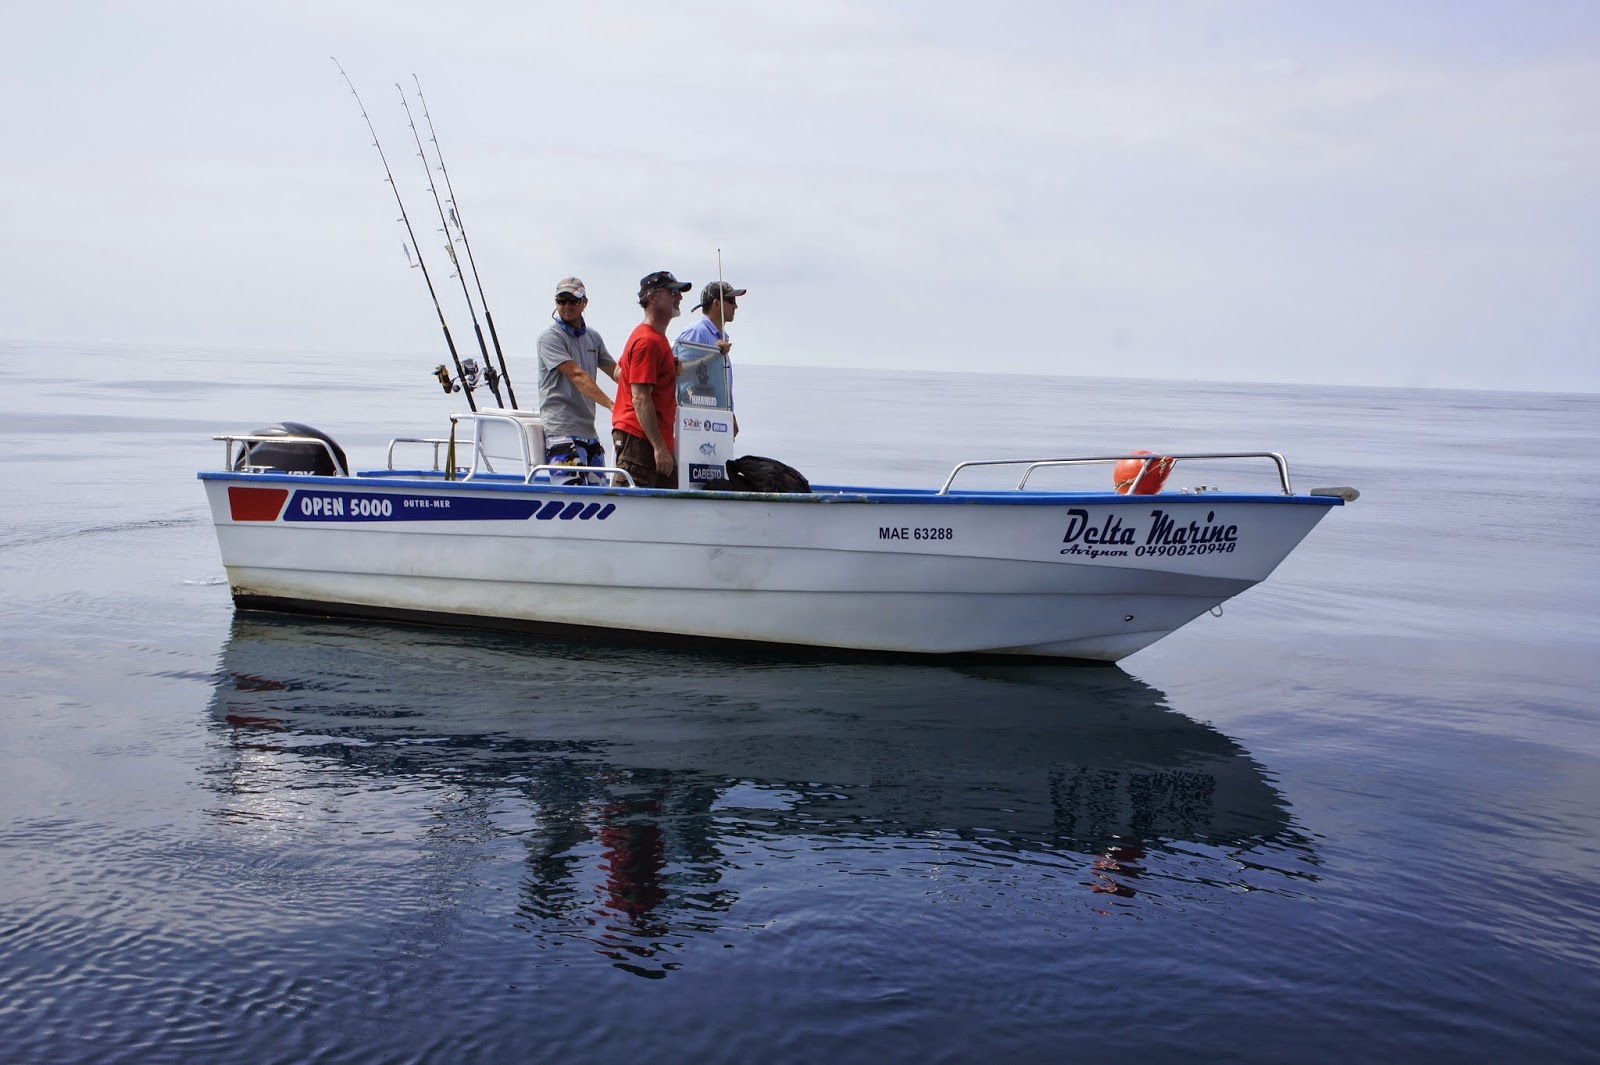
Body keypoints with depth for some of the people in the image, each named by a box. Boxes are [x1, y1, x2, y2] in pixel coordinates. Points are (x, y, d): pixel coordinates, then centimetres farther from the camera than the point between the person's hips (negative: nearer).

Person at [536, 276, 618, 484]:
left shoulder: (593, 338, 17)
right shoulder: (549, 338, -5)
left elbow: (616, 371, 18)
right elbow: (577, 376, -17)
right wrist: (611, 404, -26)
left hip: (589, 430, 7)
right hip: (561, 432, -7)